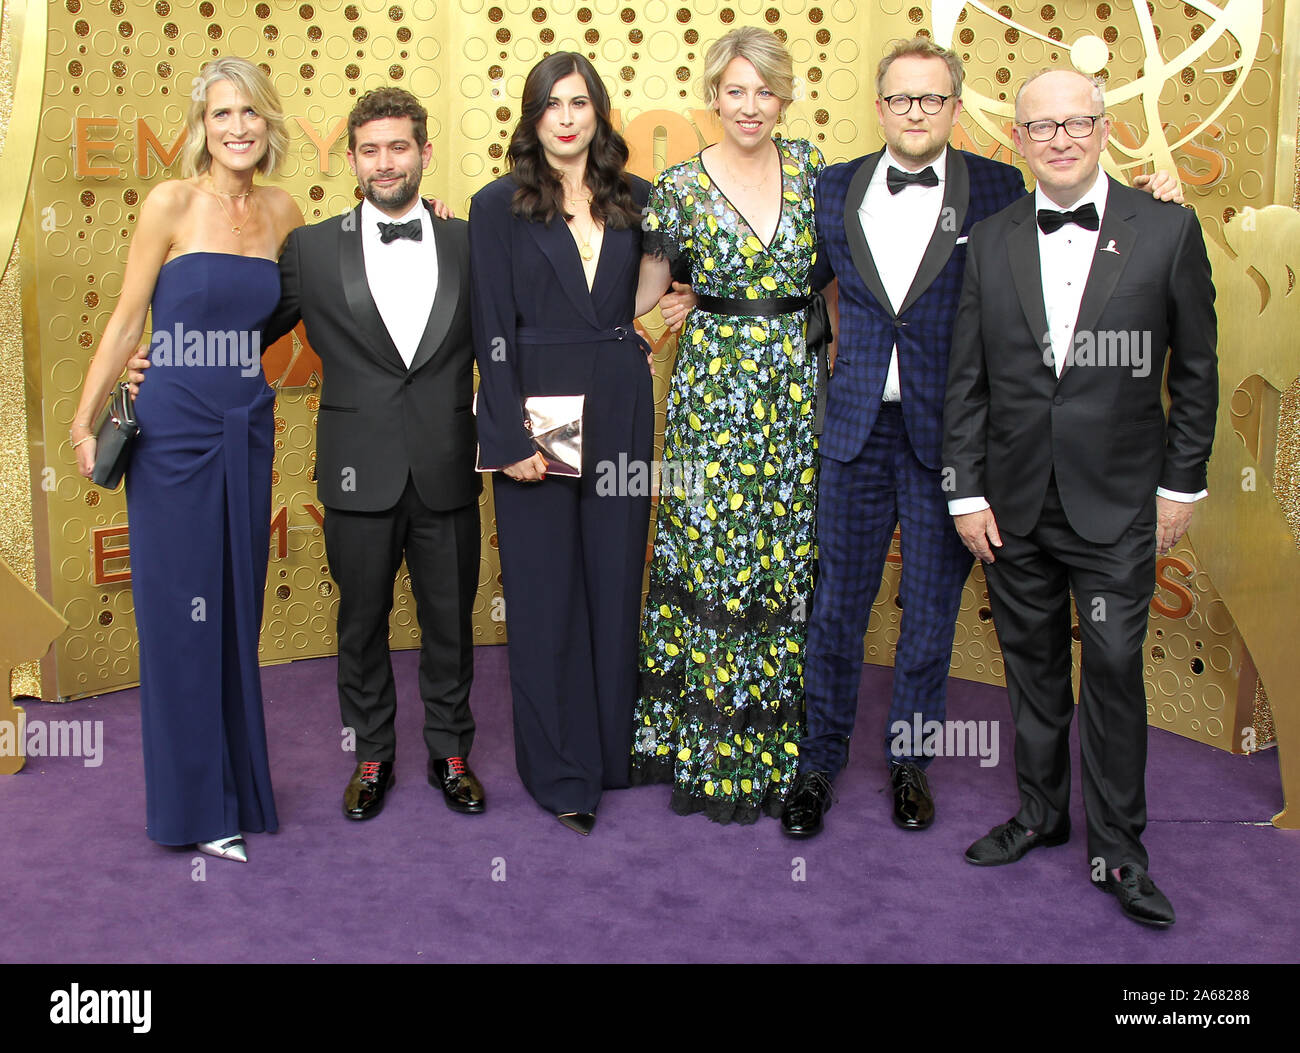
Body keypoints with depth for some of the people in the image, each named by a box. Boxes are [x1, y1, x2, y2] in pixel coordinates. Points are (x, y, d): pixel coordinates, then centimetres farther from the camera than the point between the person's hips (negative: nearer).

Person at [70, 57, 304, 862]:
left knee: (237, 613, 12)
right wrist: (86, 420, -2)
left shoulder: (281, 212, 6)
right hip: (174, 431, -4)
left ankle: (237, 786, 26)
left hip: (247, 433, 4)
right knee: (180, 616, 3)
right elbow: (127, 323, -3)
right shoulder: (171, 204, -6)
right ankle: (194, 805, 16)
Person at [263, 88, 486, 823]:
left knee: (450, 623, 12)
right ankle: (373, 756, 31)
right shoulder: (313, 250, 1)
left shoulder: (469, 245, 3)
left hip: (447, 476, 1)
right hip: (360, 477, 0)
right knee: (362, 623, 13)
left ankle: (451, 753, 31)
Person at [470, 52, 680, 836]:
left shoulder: (636, 199, 8)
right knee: (546, 590, 3)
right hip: (537, 411, -3)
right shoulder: (499, 206, -1)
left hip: (620, 411, 3)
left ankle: (612, 748, 25)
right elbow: (492, 329, -6)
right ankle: (560, 771, 15)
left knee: (616, 580, 9)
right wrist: (511, 438, -12)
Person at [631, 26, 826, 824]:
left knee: (788, 561, 7)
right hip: (715, 389, -3)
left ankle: (779, 740, 22)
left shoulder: (810, 167, 7)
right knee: (714, 557, 0)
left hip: (798, 385, 3)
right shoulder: (682, 186, -1)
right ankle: (714, 752, 15)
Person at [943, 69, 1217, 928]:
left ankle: (1119, 851, 14)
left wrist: (1182, 484, 0)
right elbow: (967, 380, 4)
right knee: (1032, 665, 13)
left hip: (1116, 503, -2)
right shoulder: (990, 242, 3)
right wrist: (967, 492, 0)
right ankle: (1041, 813, 30)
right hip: (1014, 503, 3)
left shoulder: (1167, 230, -3)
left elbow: (1195, 370, 2)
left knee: (1115, 671, 0)